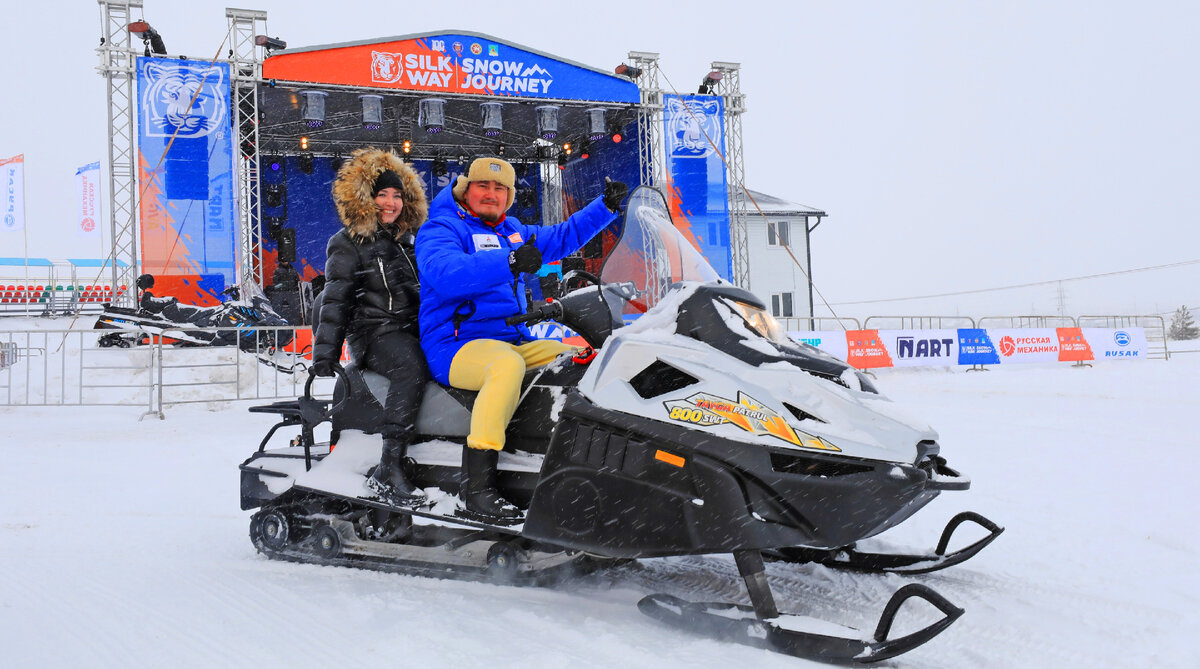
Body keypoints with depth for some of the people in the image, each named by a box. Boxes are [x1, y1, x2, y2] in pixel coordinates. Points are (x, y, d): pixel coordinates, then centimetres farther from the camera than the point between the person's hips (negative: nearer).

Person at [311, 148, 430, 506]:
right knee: (411, 368, -38)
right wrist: (325, 351, -8)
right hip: (375, 332, -7)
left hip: (414, 329, 7)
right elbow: (335, 301, -1)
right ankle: (388, 469, -41)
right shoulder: (348, 244, 4)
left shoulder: (405, 241, 21)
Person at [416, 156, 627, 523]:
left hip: (515, 339, 8)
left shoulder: (512, 232, 21)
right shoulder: (440, 230, -5)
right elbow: (446, 277, -26)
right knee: (508, 364, -38)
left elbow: (562, 237, 33)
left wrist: (606, 206, 22)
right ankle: (476, 489, -42)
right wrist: (509, 262, -36)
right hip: (456, 346, -8)